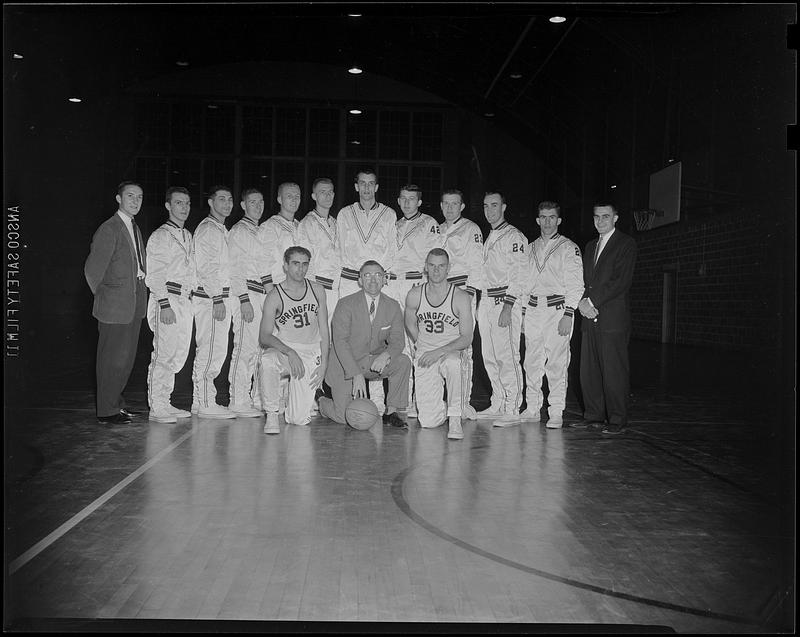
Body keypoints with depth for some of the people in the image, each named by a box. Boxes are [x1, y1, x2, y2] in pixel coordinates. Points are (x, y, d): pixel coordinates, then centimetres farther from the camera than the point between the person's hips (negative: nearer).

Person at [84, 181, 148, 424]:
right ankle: (106, 411, 8)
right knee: (112, 358, -1)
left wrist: (141, 294, 12)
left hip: (134, 304, 8)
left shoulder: (134, 228, 14)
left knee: (127, 356, 16)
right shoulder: (108, 229, -13)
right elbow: (92, 269, -13)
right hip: (115, 304, -8)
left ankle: (116, 402, 29)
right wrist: (103, 296, -2)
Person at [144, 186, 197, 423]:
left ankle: (165, 403, 18)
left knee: (179, 354, 9)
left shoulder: (187, 236, 20)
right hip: (166, 299, -8)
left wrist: (192, 296, 16)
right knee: (164, 354, -9)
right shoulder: (160, 236, -5)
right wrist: (164, 304, -18)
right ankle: (156, 407, -2)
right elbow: (154, 274, -11)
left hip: (185, 300, 8)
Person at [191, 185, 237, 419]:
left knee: (212, 351, 13)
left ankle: (200, 400, 20)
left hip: (221, 297, 10)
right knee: (211, 351, -7)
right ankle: (206, 404, -2)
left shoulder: (222, 230, 21)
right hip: (209, 297, -10)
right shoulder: (207, 229, -9)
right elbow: (206, 268, -17)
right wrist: (218, 299, -20)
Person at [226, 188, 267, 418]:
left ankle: (259, 399, 15)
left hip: (265, 293, 8)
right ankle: (239, 401, -5)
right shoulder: (238, 231, -3)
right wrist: (244, 300, -17)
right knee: (246, 348, -10)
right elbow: (235, 269, -10)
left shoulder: (261, 231, 22)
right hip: (247, 294, -8)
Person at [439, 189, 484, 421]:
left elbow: (477, 263, -1)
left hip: (462, 289, -5)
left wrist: (469, 291, -12)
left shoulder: (471, 229, 6)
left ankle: (464, 403, -9)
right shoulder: (437, 230, 23)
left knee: (463, 347, -10)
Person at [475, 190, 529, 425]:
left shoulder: (514, 237, -6)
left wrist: (508, 307, -20)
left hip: (505, 300, -8)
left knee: (506, 356, -11)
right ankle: (498, 404, 18)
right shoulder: (489, 238, 20)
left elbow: (518, 275, -13)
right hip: (486, 300, 9)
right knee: (489, 357, 9)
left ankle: (512, 410, -8)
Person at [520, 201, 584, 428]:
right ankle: (532, 409, 13)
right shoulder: (530, 248, 17)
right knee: (531, 362, 5)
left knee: (556, 363, -6)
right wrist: (522, 311, 12)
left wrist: (568, 314, -13)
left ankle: (556, 413, 0)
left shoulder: (569, 248, 1)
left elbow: (575, 284, -4)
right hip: (532, 310, 5)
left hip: (557, 309, -5)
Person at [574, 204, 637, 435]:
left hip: (613, 318, -6)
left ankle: (617, 420, 3)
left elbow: (622, 281, -10)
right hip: (590, 317, 6)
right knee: (588, 370, 6)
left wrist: (592, 301, -12)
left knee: (614, 370, -5)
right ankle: (594, 416, 15)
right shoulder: (590, 246, 22)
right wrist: (582, 302, -2)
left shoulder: (626, 244, 0)